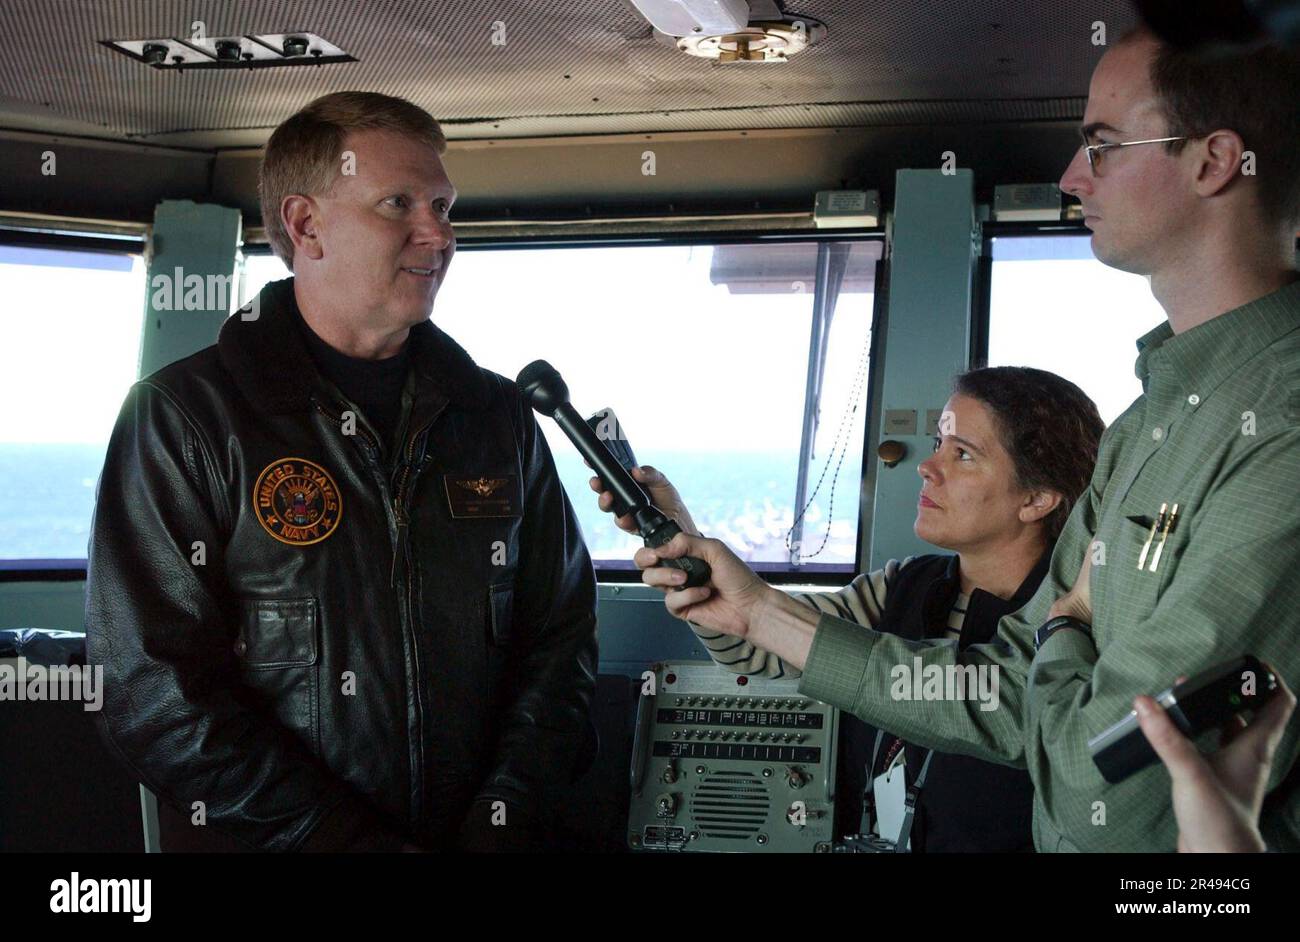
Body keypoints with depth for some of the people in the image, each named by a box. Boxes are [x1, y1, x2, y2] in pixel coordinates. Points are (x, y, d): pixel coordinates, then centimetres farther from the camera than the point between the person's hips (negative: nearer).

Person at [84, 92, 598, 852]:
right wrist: (359, 843, -12)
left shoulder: (499, 414, 10)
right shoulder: (185, 418, -2)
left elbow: (560, 634, 9)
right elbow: (159, 690, -8)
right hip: (274, 844, -2)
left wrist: (502, 824, -3)